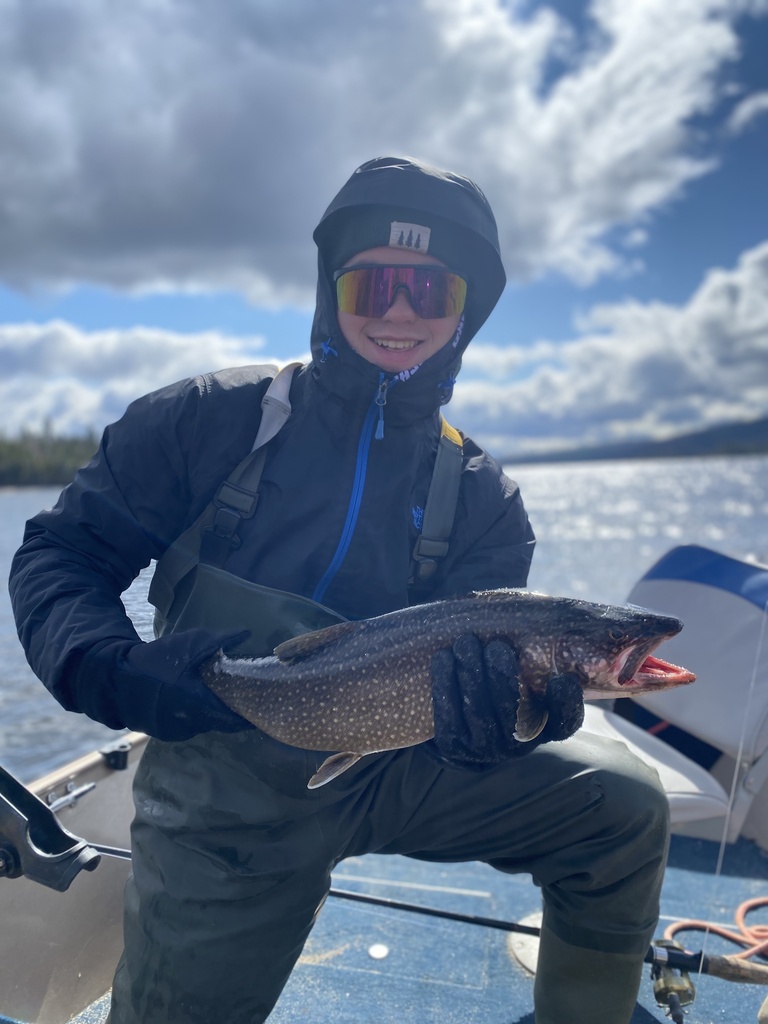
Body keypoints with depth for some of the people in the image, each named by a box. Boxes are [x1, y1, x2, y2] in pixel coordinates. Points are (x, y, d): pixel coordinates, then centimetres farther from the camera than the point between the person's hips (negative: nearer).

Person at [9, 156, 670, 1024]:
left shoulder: (483, 497, 0)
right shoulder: (214, 417, -6)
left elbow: (486, 654, -7)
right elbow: (59, 555, -3)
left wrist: (520, 694, -32)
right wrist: (111, 672, -23)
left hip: (394, 769, 2)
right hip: (224, 790, -1)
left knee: (622, 802, -7)